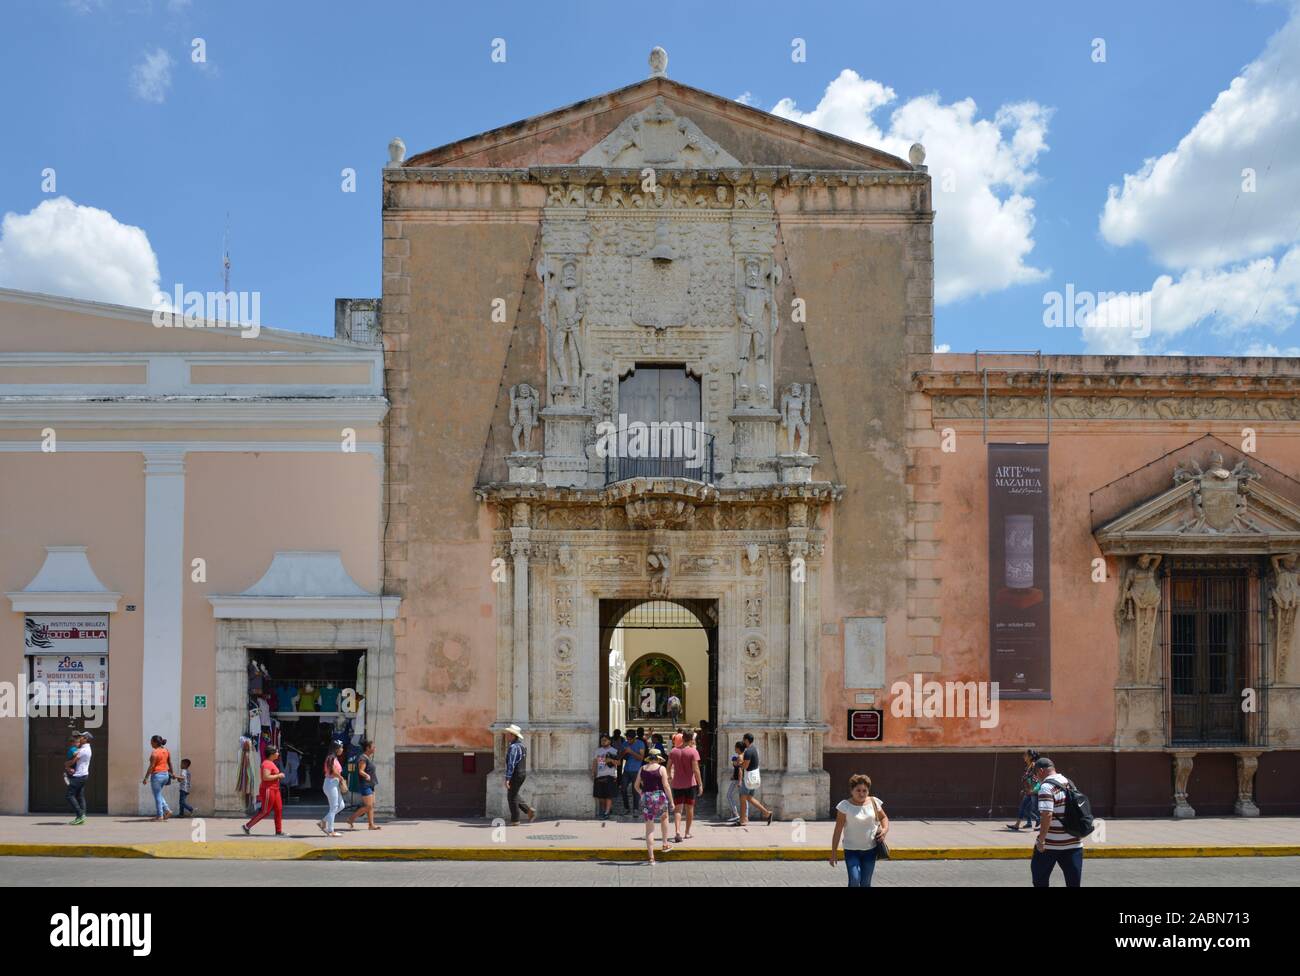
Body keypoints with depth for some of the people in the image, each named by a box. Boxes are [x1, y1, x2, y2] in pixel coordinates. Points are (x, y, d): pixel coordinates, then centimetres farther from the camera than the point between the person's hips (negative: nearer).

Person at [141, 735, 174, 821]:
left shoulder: (154, 752, -16)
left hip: (157, 775, -8)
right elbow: (170, 763, 13)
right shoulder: (166, 751, 7)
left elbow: (151, 766, -19)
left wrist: (146, 778, -16)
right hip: (165, 774, 8)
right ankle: (167, 810, 12)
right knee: (158, 794, 23)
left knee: (157, 796, 3)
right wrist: (171, 774, 25)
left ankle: (160, 816, 6)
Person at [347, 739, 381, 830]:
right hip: (365, 785, -10)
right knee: (368, 806, -10)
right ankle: (351, 819, 0)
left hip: (370, 785, 10)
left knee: (371, 806, 7)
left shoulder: (368, 758, 15)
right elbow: (360, 771, -25)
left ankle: (371, 825, 7)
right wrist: (367, 776, -39)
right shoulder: (363, 758, -15)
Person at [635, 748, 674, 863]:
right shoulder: (661, 768, -5)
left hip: (646, 798, 2)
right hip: (660, 796, -2)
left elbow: (637, 786, 10)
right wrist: (671, 801, -4)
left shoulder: (642, 769, 6)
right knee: (664, 818, 30)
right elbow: (666, 786, -9)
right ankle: (665, 845, 32)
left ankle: (651, 857, 0)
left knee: (649, 829, 4)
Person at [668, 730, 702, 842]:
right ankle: (687, 832, 19)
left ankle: (677, 831, -17)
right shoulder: (693, 752, -10)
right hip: (690, 783, -2)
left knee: (677, 809, 2)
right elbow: (695, 770, -15)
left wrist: (670, 776, 31)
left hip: (677, 784, 2)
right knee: (690, 808, 12)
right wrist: (700, 784, -9)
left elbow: (668, 767, 12)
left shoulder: (674, 751, 3)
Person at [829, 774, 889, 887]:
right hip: (851, 849, -3)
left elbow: (883, 818, 16)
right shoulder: (845, 806, -11)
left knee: (865, 884, 9)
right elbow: (838, 831, -8)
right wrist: (833, 853, -8)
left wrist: (885, 829, -7)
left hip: (870, 849, 3)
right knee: (854, 881, -19)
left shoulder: (874, 802, -2)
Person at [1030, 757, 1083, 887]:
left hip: (1050, 844, -6)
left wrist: (1041, 840, -20)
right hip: (1074, 842, 6)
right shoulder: (1069, 784, 11)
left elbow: (1047, 815, -24)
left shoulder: (1046, 787, -14)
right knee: (1074, 882, 5)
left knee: (1040, 877, 12)